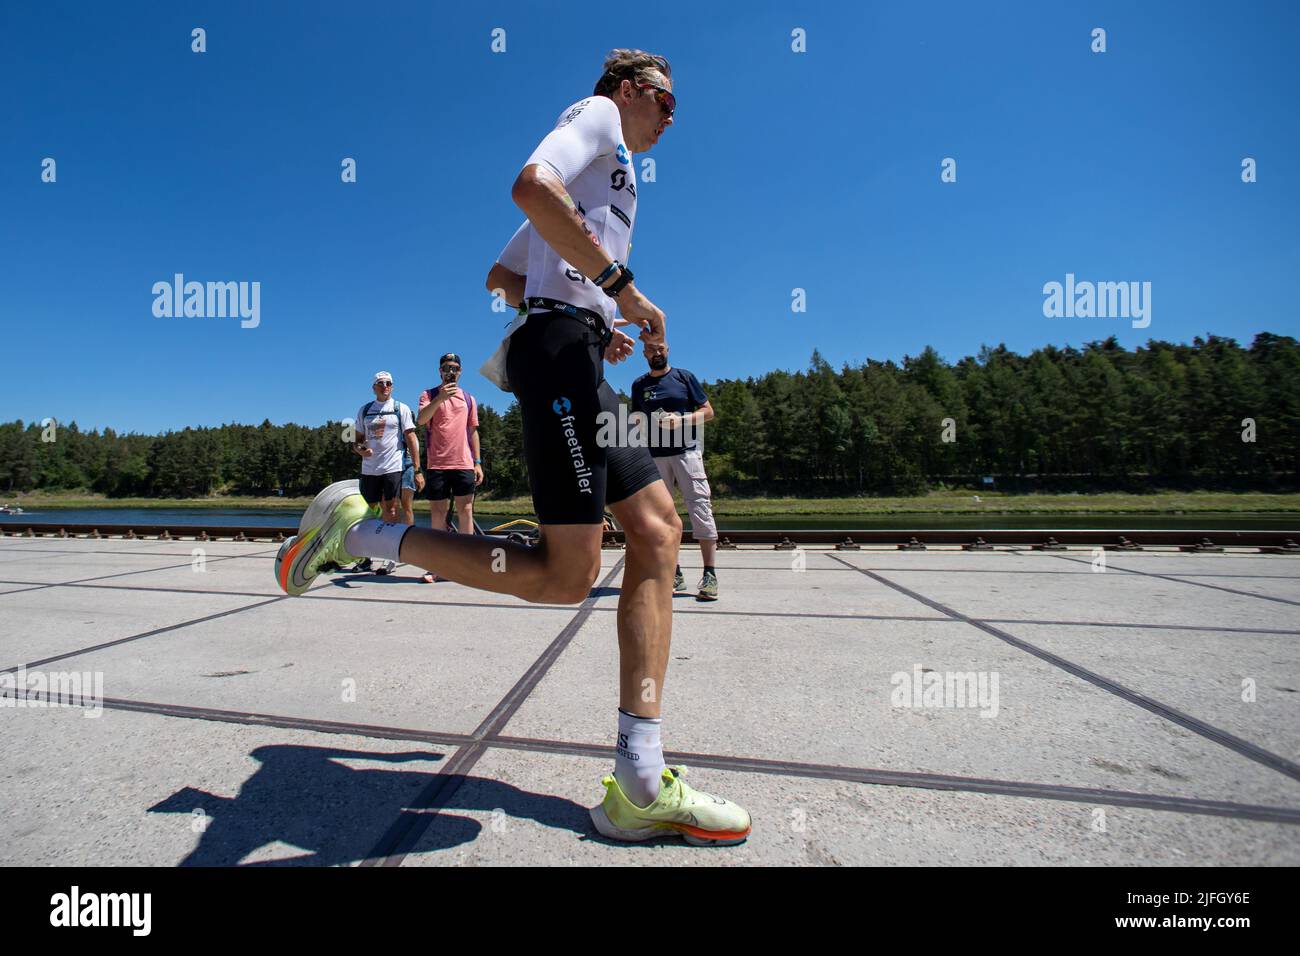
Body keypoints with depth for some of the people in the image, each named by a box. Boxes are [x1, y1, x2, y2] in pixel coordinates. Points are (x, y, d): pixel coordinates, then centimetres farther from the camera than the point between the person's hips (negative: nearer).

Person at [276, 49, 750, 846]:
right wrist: (624, 288, -13)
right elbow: (532, 185, -16)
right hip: (560, 342, -10)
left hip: (574, 359, 10)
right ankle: (354, 529, 1)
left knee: (658, 530, -3)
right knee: (566, 576, -13)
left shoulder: (611, 166, 35)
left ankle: (640, 787, -3)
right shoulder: (597, 113, 9)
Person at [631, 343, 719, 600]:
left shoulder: (684, 377, 9)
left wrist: (682, 420, -10)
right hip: (654, 456, 3)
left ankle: (710, 574, -10)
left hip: (687, 451, -3)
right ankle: (674, 574, 9)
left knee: (700, 509, -12)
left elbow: (708, 411, 7)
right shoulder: (639, 385, 16)